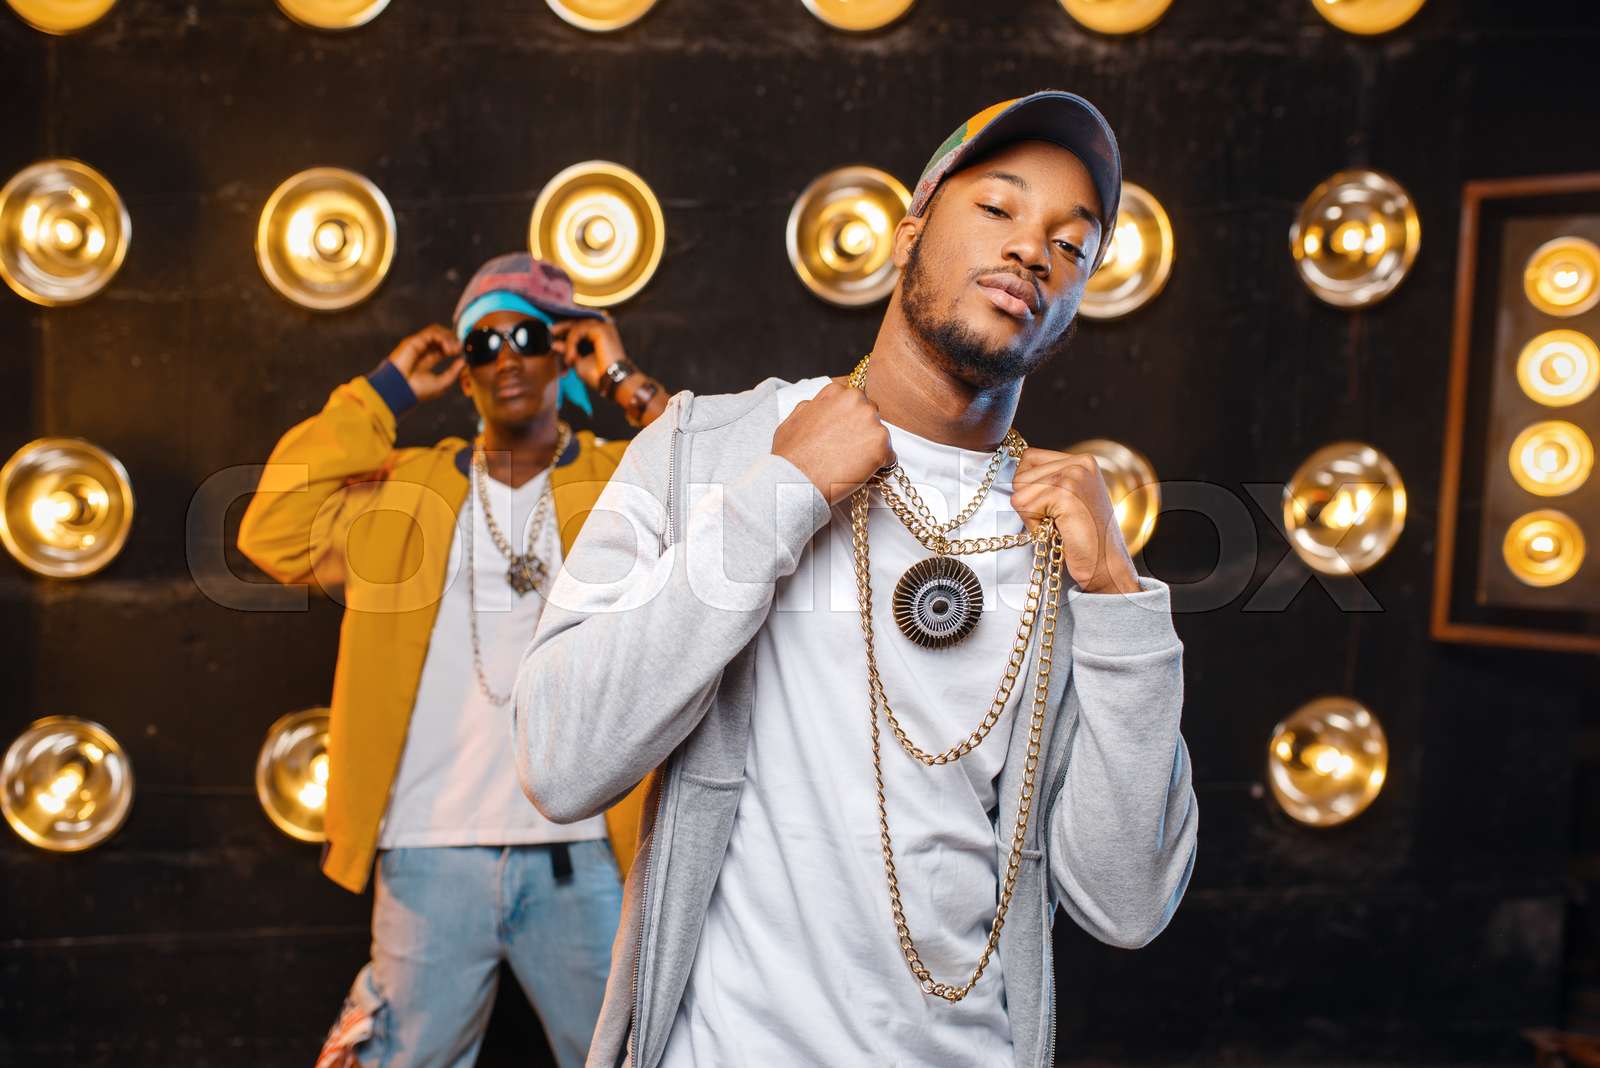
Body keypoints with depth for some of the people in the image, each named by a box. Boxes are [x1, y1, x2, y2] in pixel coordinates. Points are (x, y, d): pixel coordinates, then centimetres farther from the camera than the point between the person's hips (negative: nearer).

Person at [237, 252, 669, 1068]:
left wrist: (625, 384, -4)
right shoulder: (410, 491, 11)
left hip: (580, 854, -1)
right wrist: (383, 394, 2)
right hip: (428, 854, 1)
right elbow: (275, 534, -1)